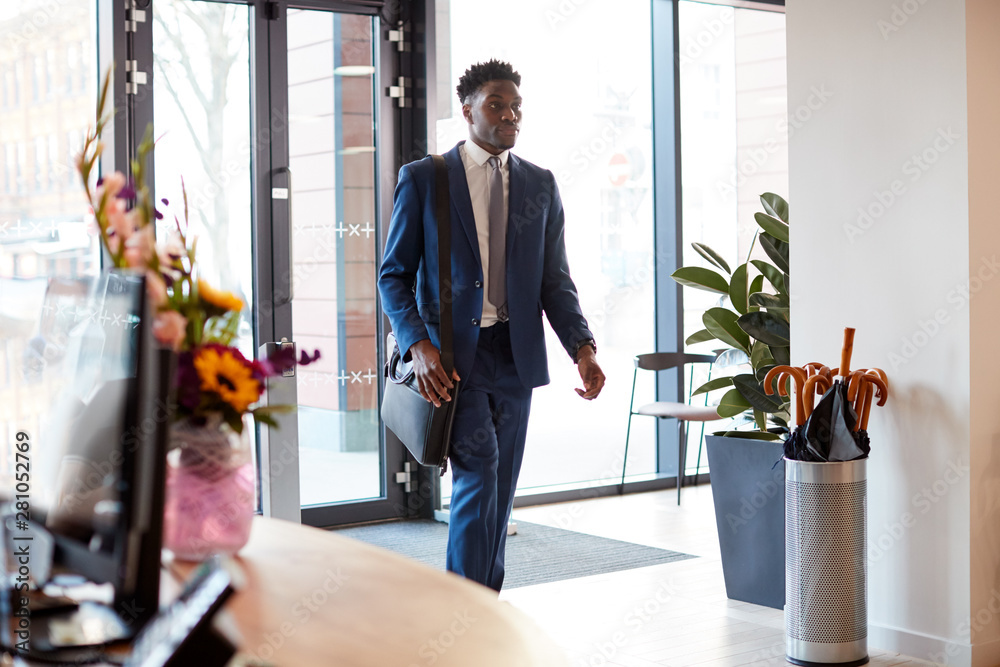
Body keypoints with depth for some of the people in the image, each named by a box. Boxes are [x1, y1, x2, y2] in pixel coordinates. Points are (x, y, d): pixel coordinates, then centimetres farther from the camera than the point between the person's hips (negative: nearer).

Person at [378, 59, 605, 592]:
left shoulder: (540, 184, 10)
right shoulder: (423, 179, 0)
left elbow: (555, 279, 9)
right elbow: (394, 274, 0)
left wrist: (582, 346, -8)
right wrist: (419, 344, -16)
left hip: (515, 355, 4)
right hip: (451, 354, -4)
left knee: (499, 488, 9)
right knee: (478, 468, -17)